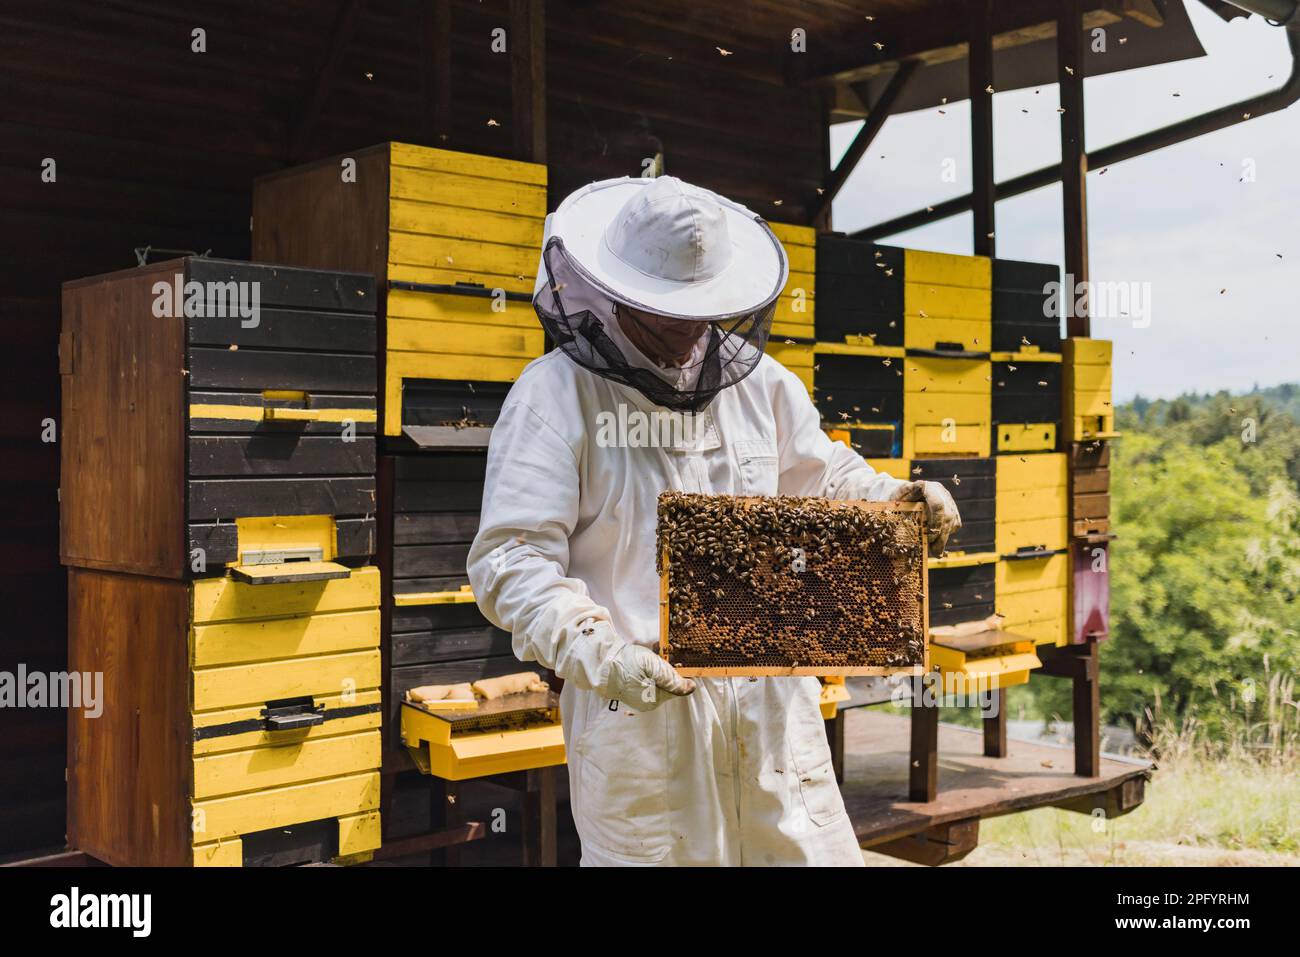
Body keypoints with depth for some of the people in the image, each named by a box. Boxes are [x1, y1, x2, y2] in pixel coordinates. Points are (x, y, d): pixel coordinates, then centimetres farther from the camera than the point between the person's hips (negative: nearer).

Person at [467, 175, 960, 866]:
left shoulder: (755, 377, 9)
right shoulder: (555, 395, -8)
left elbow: (825, 479, 23)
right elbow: (512, 560, -13)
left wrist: (900, 501, 3)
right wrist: (599, 655, -25)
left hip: (770, 695, 5)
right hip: (639, 704, -4)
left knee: (816, 850, 11)